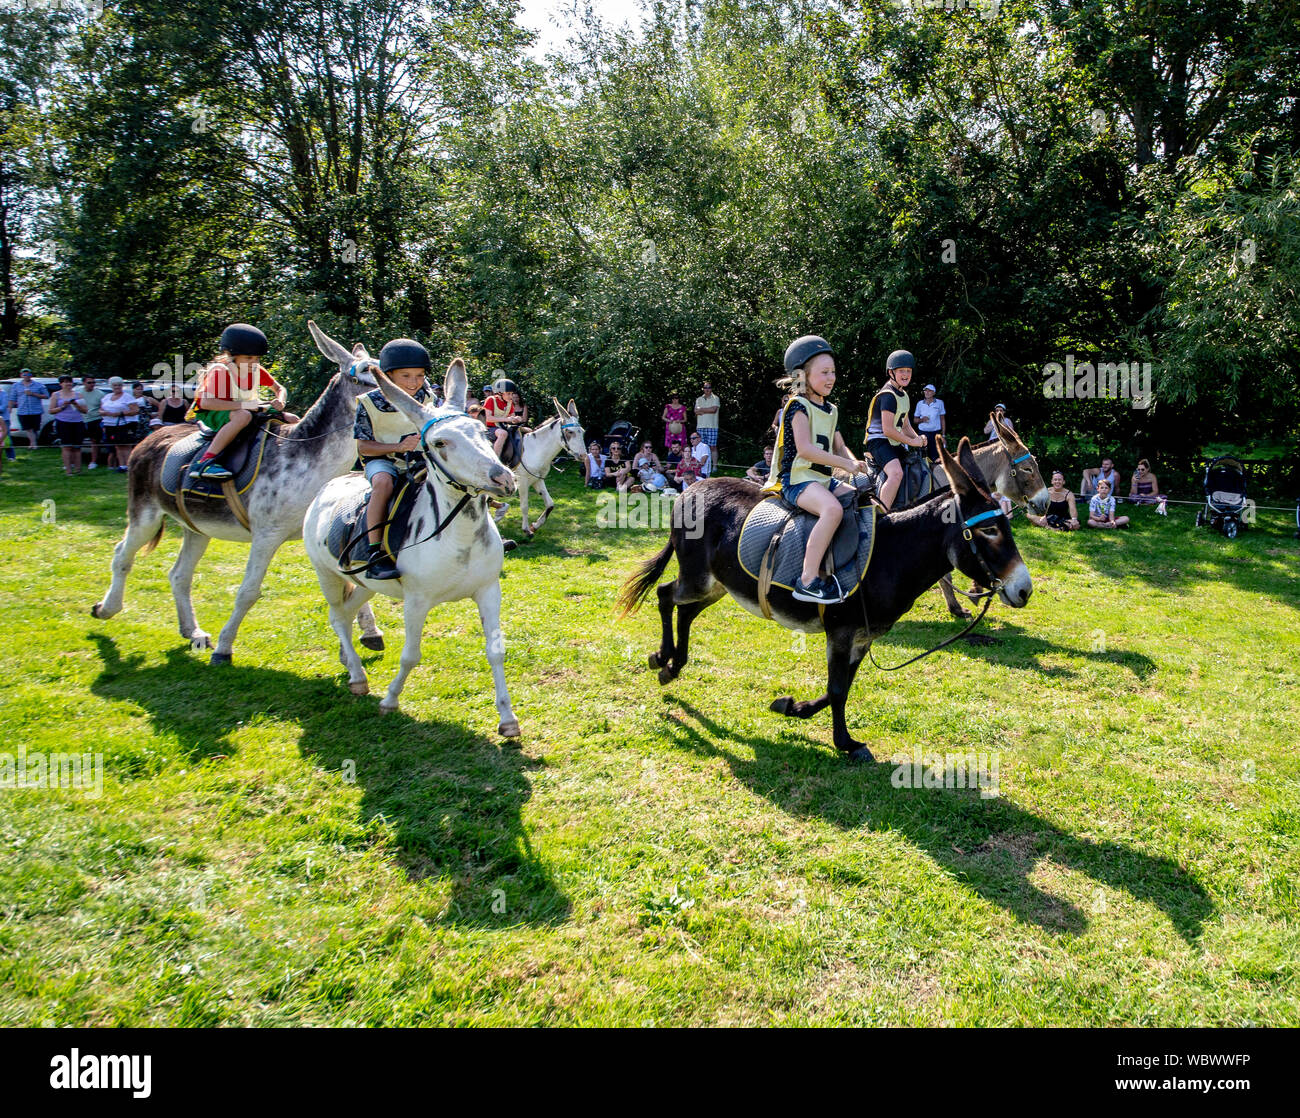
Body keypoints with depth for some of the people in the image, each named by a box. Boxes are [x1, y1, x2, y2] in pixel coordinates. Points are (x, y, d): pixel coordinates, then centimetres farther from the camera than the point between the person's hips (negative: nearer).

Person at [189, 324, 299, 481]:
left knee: (292, 420, -3)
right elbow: (206, 402, -34)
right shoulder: (219, 371, -23)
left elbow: (280, 389, 10)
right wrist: (244, 405, -38)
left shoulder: (257, 371, -3)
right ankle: (205, 462, -43)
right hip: (210, 415, -7)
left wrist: (280, 401, -16)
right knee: (243, 416, -44)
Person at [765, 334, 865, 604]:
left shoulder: (831, 410, 18)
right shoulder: (799, 405, -9)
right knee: (832, 509, -35)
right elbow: (805, 449, -20)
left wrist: (855, 464, 0)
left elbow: (839, 447, 23)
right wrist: (845, 464, -19)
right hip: (796, 478, -9)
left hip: (823, 479, 9)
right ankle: (808, 580, -34)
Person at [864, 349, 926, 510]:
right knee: (896, 473, -33)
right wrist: (911, 442, -15)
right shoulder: (888, 395, -15)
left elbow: (905, 425, 19)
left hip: (894, 443, 10)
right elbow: (887, 430, -21)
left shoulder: (904, 395, 16)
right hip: (879, 441, -10)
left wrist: (919, 439, 0)